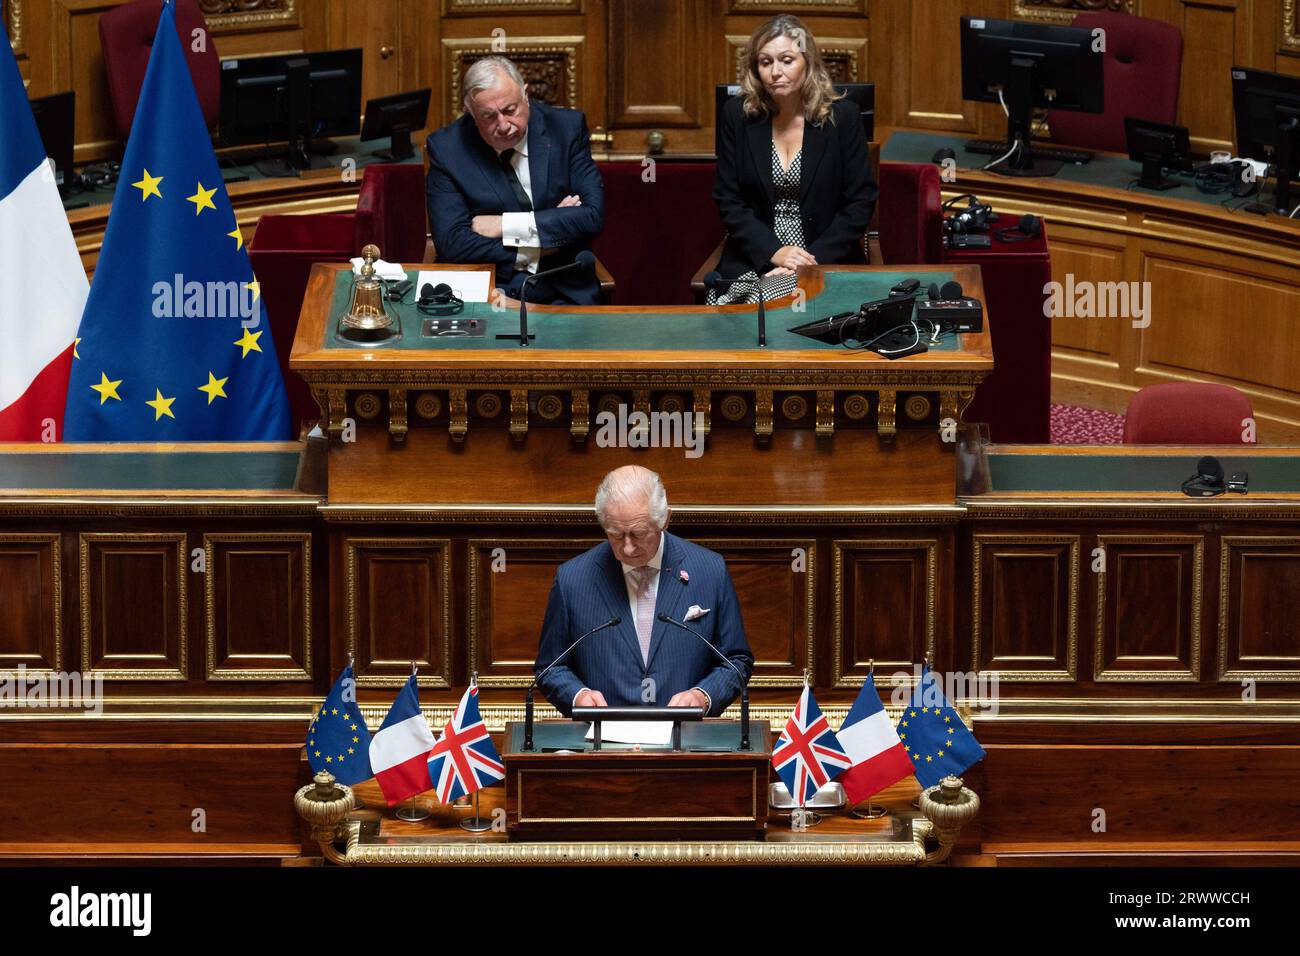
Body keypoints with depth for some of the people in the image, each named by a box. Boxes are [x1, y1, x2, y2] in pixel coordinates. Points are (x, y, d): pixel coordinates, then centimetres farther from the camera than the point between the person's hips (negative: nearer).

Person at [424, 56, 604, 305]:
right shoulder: (446, 148, -1)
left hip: (562, 293, 2)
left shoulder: (566, 128, 1)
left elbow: (593, 215, -6)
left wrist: (506, 225, -11)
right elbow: (451, 242, -7)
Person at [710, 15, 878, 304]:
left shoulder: (842, 117, -1)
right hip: (753, 263, 1)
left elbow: (861, 202, 0)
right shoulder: (737, 115, 3)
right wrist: (773, 253, -12)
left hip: (828, 261, -1)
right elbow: (728, 200, 3)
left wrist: (815, 259, -12)